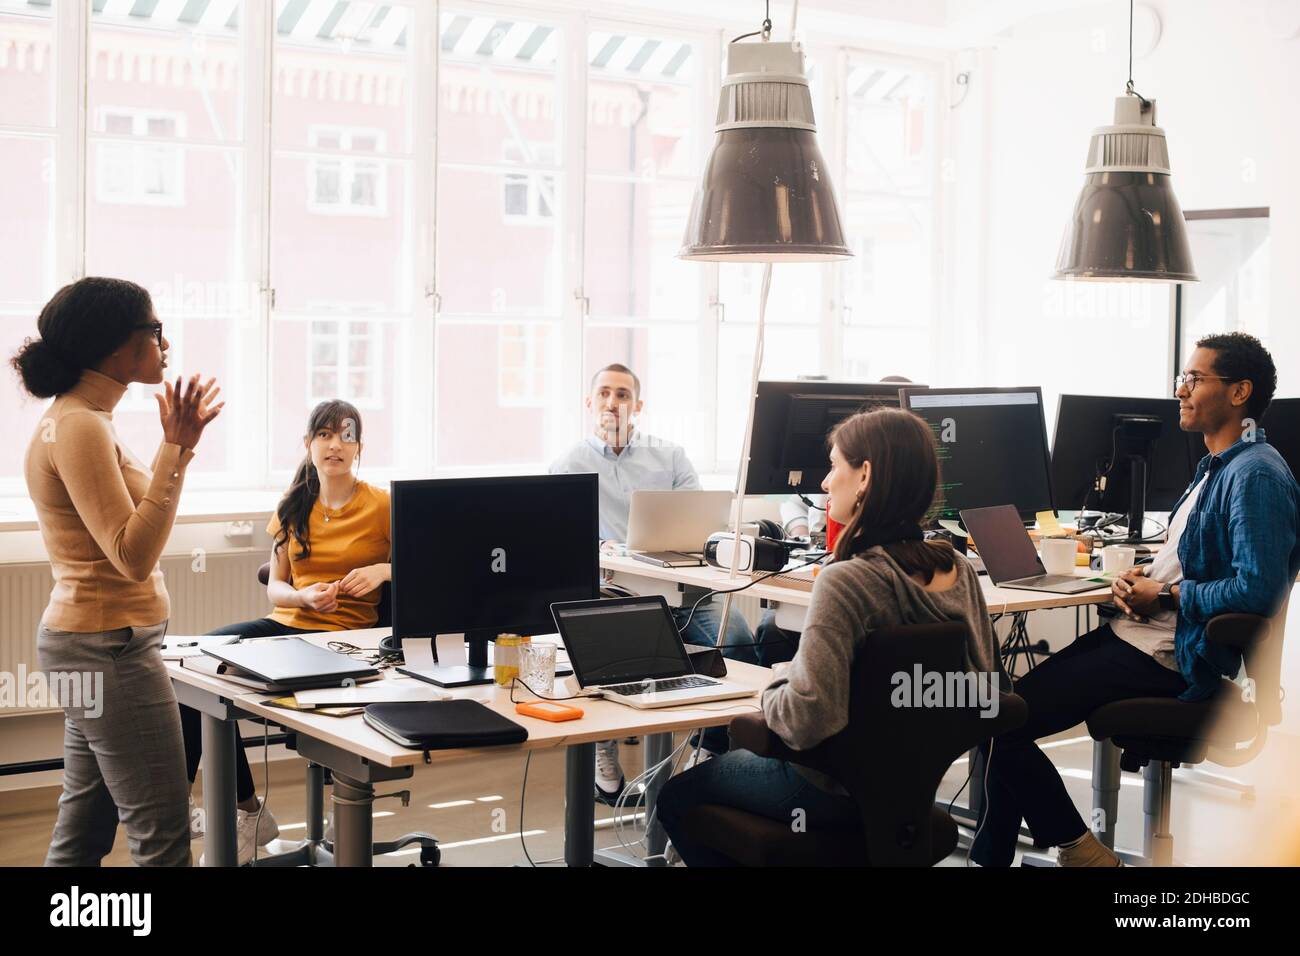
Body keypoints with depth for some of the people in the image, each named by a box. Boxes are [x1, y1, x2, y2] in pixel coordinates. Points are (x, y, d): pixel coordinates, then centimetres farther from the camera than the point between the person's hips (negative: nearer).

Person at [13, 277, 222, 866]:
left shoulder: (81, 419, 12)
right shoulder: (79, 427, -17)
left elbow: (134, 524, 20)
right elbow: (133, 557, -23)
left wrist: (177, 444, 17)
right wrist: (176, 449, -23)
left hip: (92, 646, 10)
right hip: (111, 648, -10)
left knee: (83, 831, 14)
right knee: (162, 838, -6)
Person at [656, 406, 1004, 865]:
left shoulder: (846, 581, -30)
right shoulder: (959, 571, -8)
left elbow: (807, 721, -36)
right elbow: (988, 686, 4)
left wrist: (780, 681, -15)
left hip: (837, 792, -8)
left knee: (675, 798, 18)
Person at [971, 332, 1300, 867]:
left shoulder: (1256, 476, -17)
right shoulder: (1220, 464, 15)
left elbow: (1256, 589, -26)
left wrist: (1164, 595, -15)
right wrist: (1140, 575, 4)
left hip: (1167, 657, -10)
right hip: (1140, 632, 10)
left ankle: (1080, 852, 2)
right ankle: (992, 856, 9)